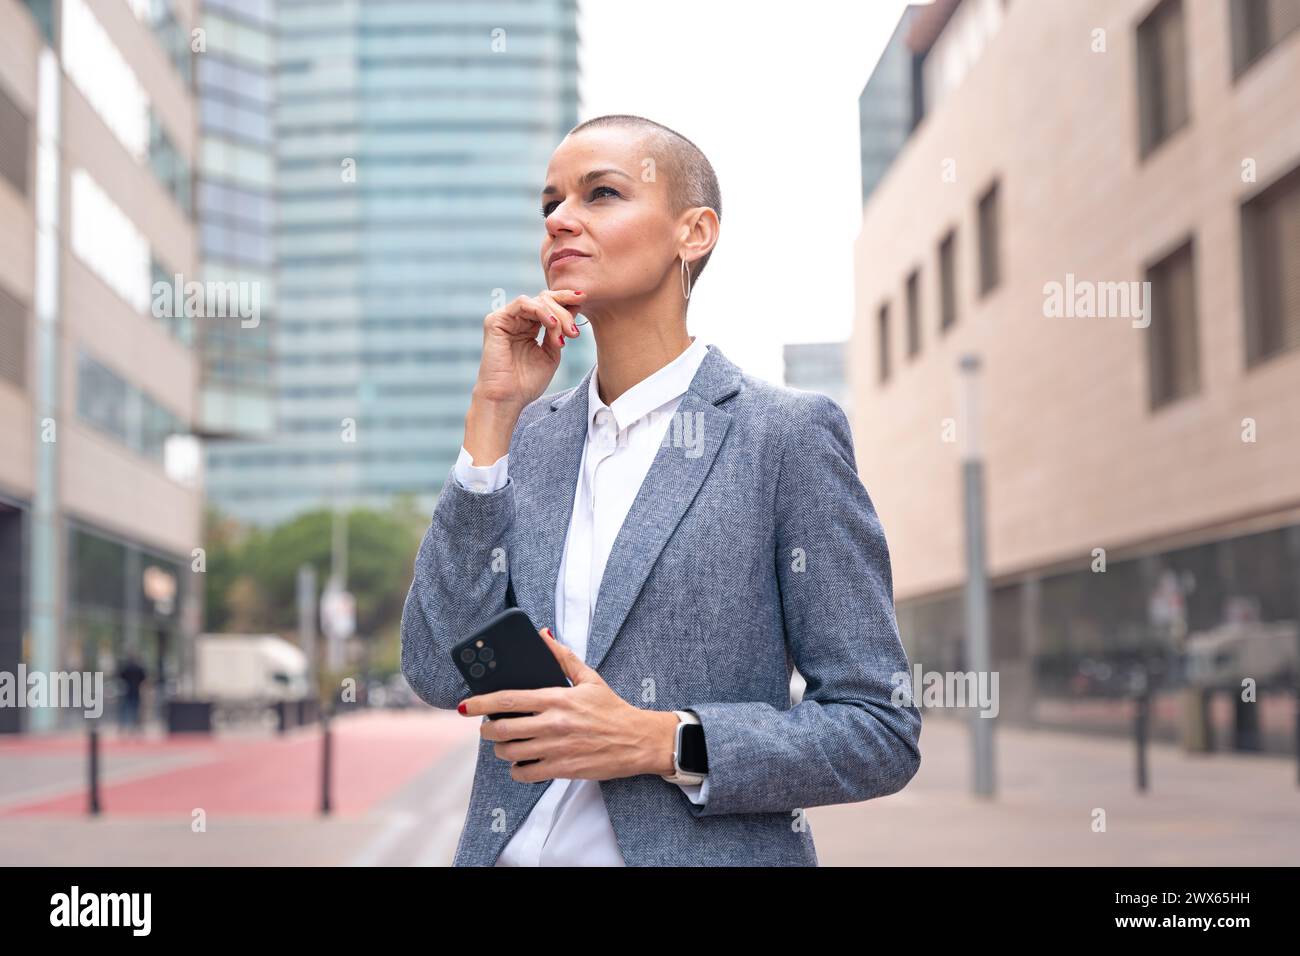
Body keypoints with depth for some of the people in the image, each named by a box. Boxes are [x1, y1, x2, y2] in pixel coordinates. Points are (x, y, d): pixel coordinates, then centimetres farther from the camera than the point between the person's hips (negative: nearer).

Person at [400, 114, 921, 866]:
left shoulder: (788, 434, -8)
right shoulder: (527, 437, 4)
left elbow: (882, 731, -9)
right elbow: (442, 675, -7)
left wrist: (662, 742, -21)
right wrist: (492, 413, -9)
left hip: (706, 847, -4)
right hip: (512, 845, 4)